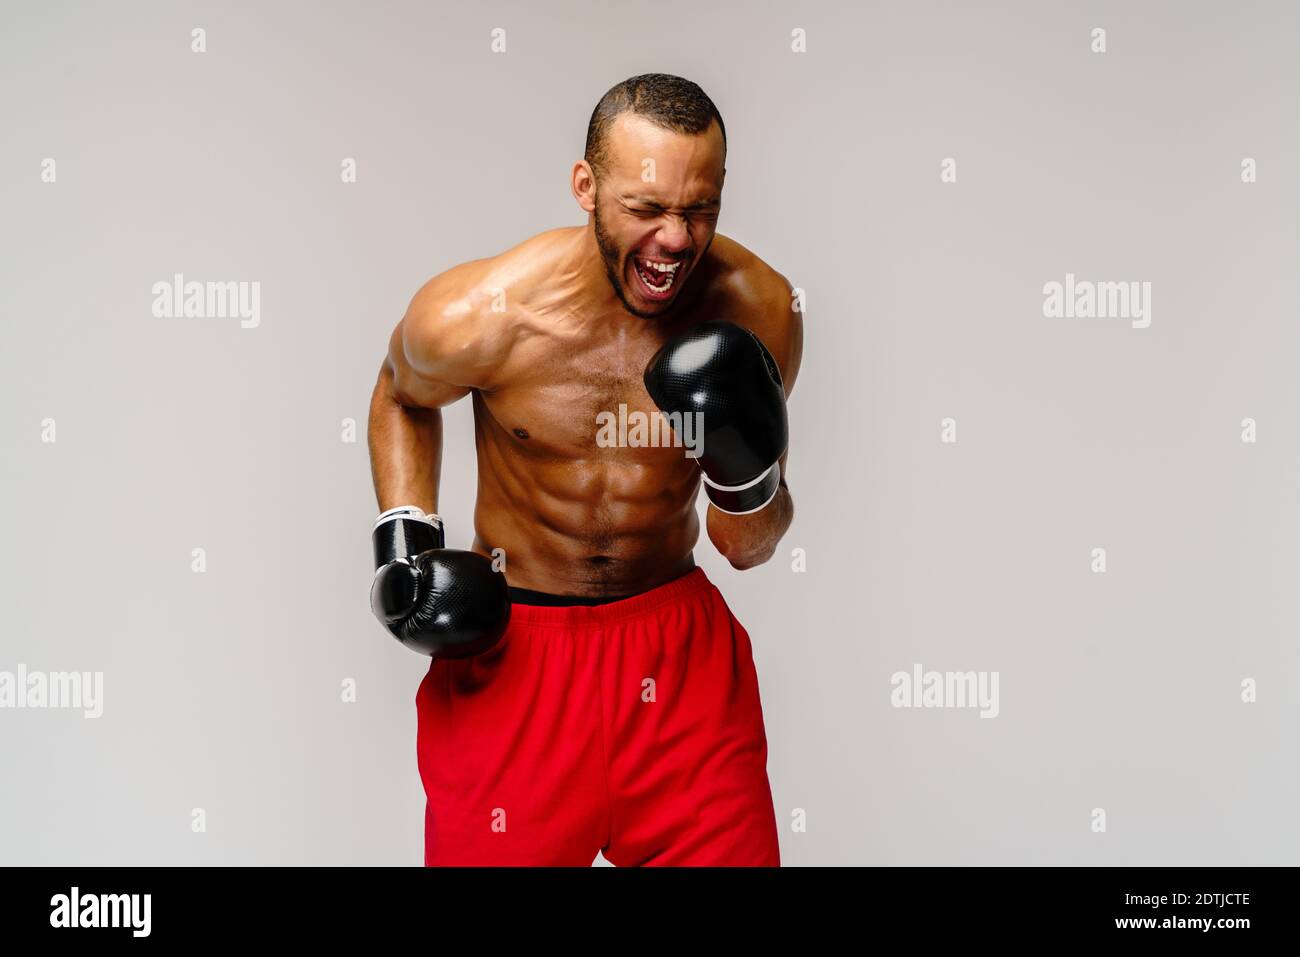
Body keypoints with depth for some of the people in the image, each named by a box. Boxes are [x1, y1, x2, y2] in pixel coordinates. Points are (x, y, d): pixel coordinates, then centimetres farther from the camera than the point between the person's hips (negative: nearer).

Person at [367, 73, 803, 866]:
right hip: (510, 648, -1)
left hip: (678, 641, 2)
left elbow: (748, 550, 0)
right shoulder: (478, 316, -18)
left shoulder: (759, 311, -12)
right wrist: (404, 543, -4)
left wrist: (748, 472, -22)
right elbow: (402, 397, 9)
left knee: (729, 847, 7)